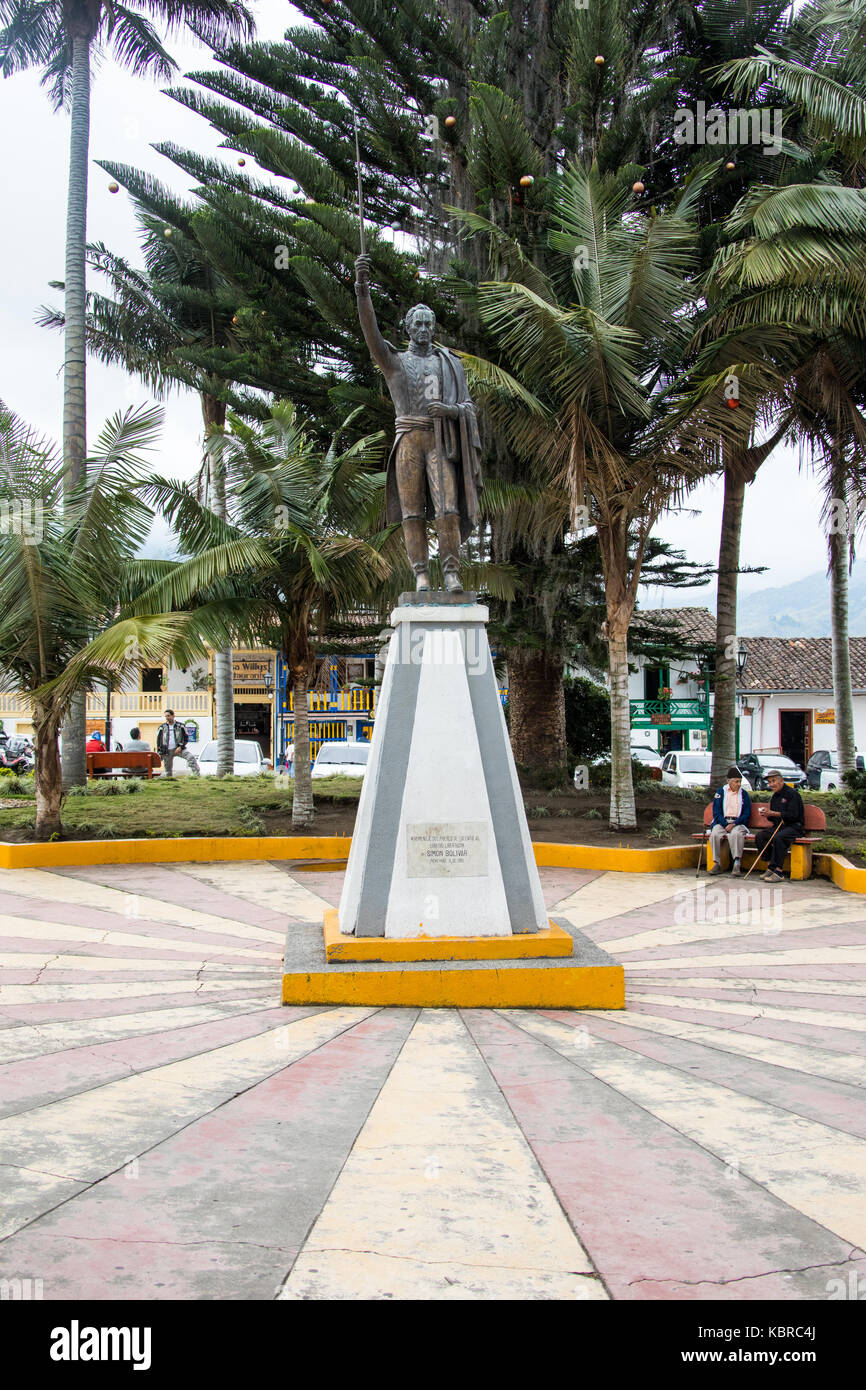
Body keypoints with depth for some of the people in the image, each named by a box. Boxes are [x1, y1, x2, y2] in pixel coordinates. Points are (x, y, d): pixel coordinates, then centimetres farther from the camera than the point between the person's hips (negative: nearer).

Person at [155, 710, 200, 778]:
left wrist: (180, 747, -10)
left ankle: (197, 775, -32)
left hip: (178, 749, -2)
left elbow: (186, 739, 6)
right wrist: (159, 753, 4)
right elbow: (158, 741, 11)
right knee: (168, 770, 5)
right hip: (167, 751, 2)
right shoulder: (162, 727, 7)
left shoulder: (180, 726, 4)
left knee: (191, 757, -26)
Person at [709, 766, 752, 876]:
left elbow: (747, 814, 5)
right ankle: (717, 864, -24)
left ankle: (737, 864, -37)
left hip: (738, 823, -1)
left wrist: (734, 824, -11)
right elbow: (716, 812, 3)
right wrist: (726, 824, -13)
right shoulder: (720, 792, 9)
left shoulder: (744, 794, 11)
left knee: (736, 834, -35)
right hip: (721, 822, 1)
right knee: (715, 834, -31)